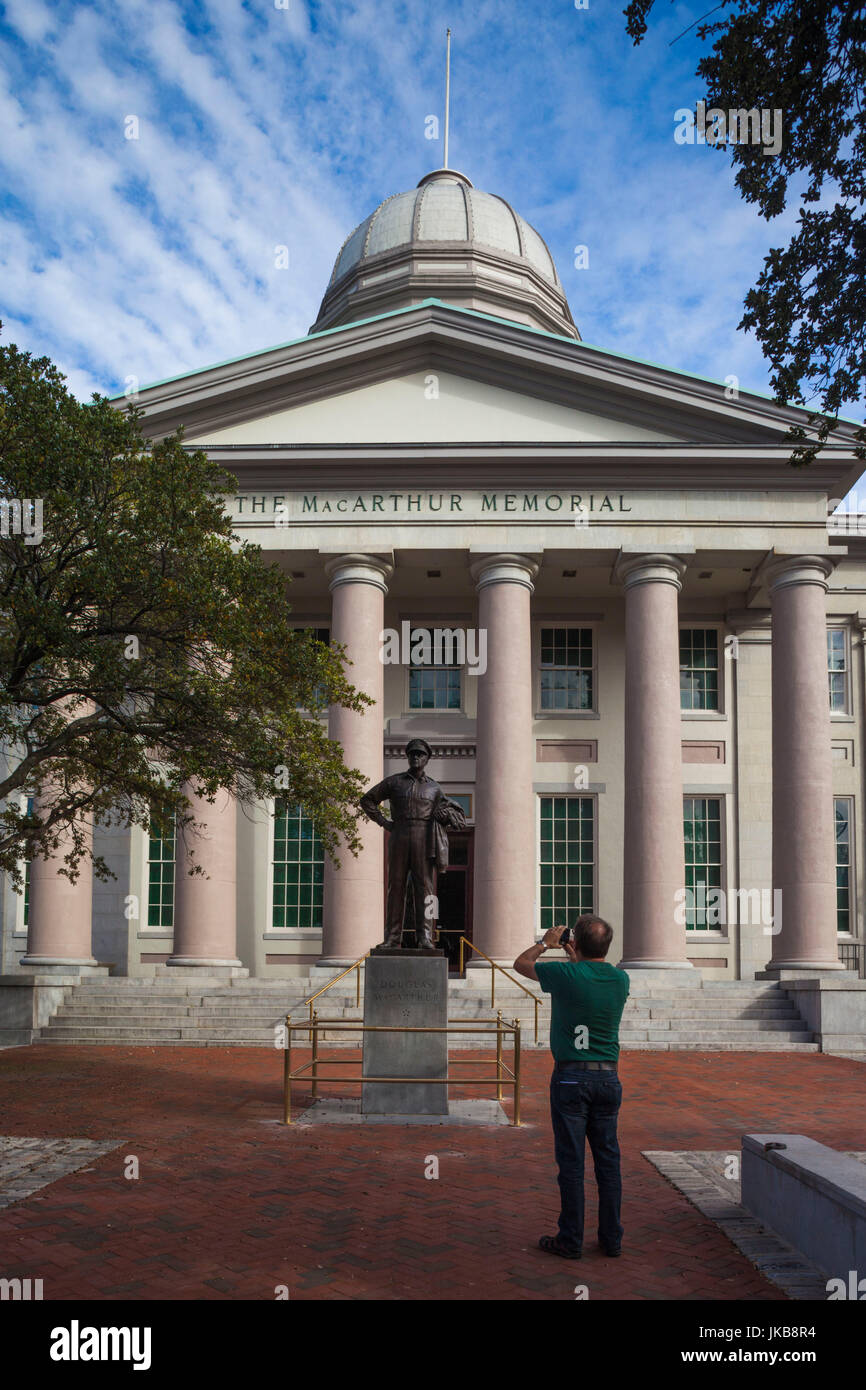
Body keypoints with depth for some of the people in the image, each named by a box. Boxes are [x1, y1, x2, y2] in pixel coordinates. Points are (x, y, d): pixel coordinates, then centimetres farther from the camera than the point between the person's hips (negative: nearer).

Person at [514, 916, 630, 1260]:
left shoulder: (567, 975, -12)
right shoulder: (621, 979, 0)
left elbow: (521, 963, 6)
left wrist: (545, 942, 21)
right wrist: (576, 959, 34)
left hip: (571, 1078, -4)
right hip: (608, 1079, 4)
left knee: (571, 1161, 2)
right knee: (608, 1160, 11)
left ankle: (570, 1241, 9)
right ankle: (611, 1238, 18)